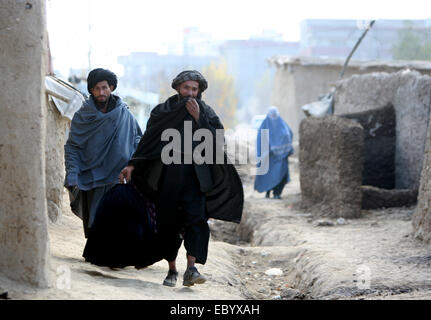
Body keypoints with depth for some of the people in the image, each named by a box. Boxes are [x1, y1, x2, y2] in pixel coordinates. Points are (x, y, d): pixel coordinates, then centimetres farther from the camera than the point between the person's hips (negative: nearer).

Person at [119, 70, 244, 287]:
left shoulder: (206, 113, 9)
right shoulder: (163, 111, 10)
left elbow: (216, 141, -4)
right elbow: (148, 139, 6)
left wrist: (198, 118, -11)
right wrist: (132, 164, -4)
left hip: (194, 173, -1)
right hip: (168, 172, 1)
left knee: (196, 218, -16)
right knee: (167, 221, 2)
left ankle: (191, 269, -24)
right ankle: (172, 269, 14)